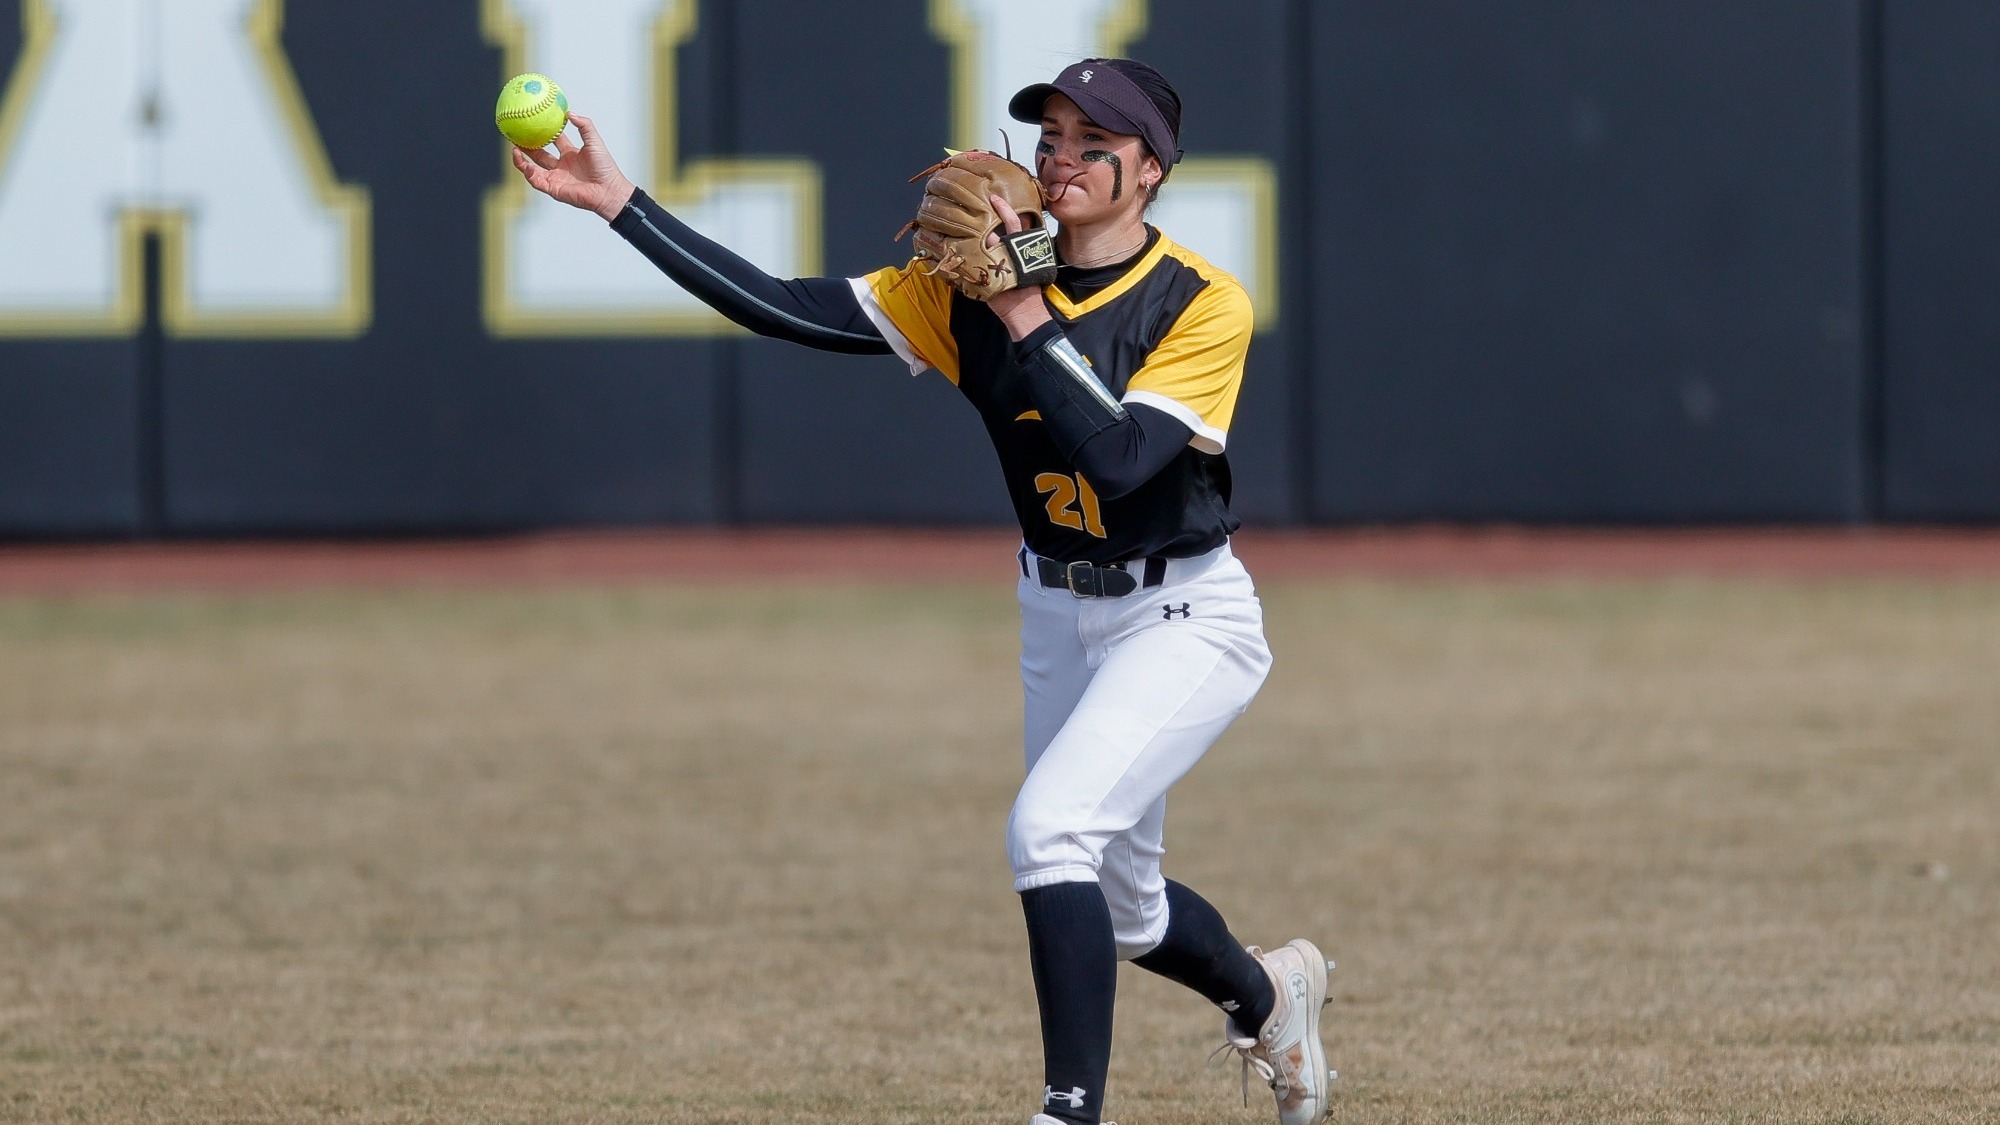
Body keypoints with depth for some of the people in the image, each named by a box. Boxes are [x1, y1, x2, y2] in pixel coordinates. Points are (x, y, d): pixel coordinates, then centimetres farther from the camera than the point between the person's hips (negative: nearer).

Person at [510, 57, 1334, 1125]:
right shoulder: (975, 284, -6)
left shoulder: (1205, 306, -18)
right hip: (1057, 614, 6)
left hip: (1185, 619, -6)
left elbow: (1118, 457, -31)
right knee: (1118, 913, 18)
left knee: (1049, 826, -27)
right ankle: (1270, 992, 50)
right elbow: (784, 308, -14)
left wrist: (1025, 315, -31)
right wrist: (617, 202, -21)